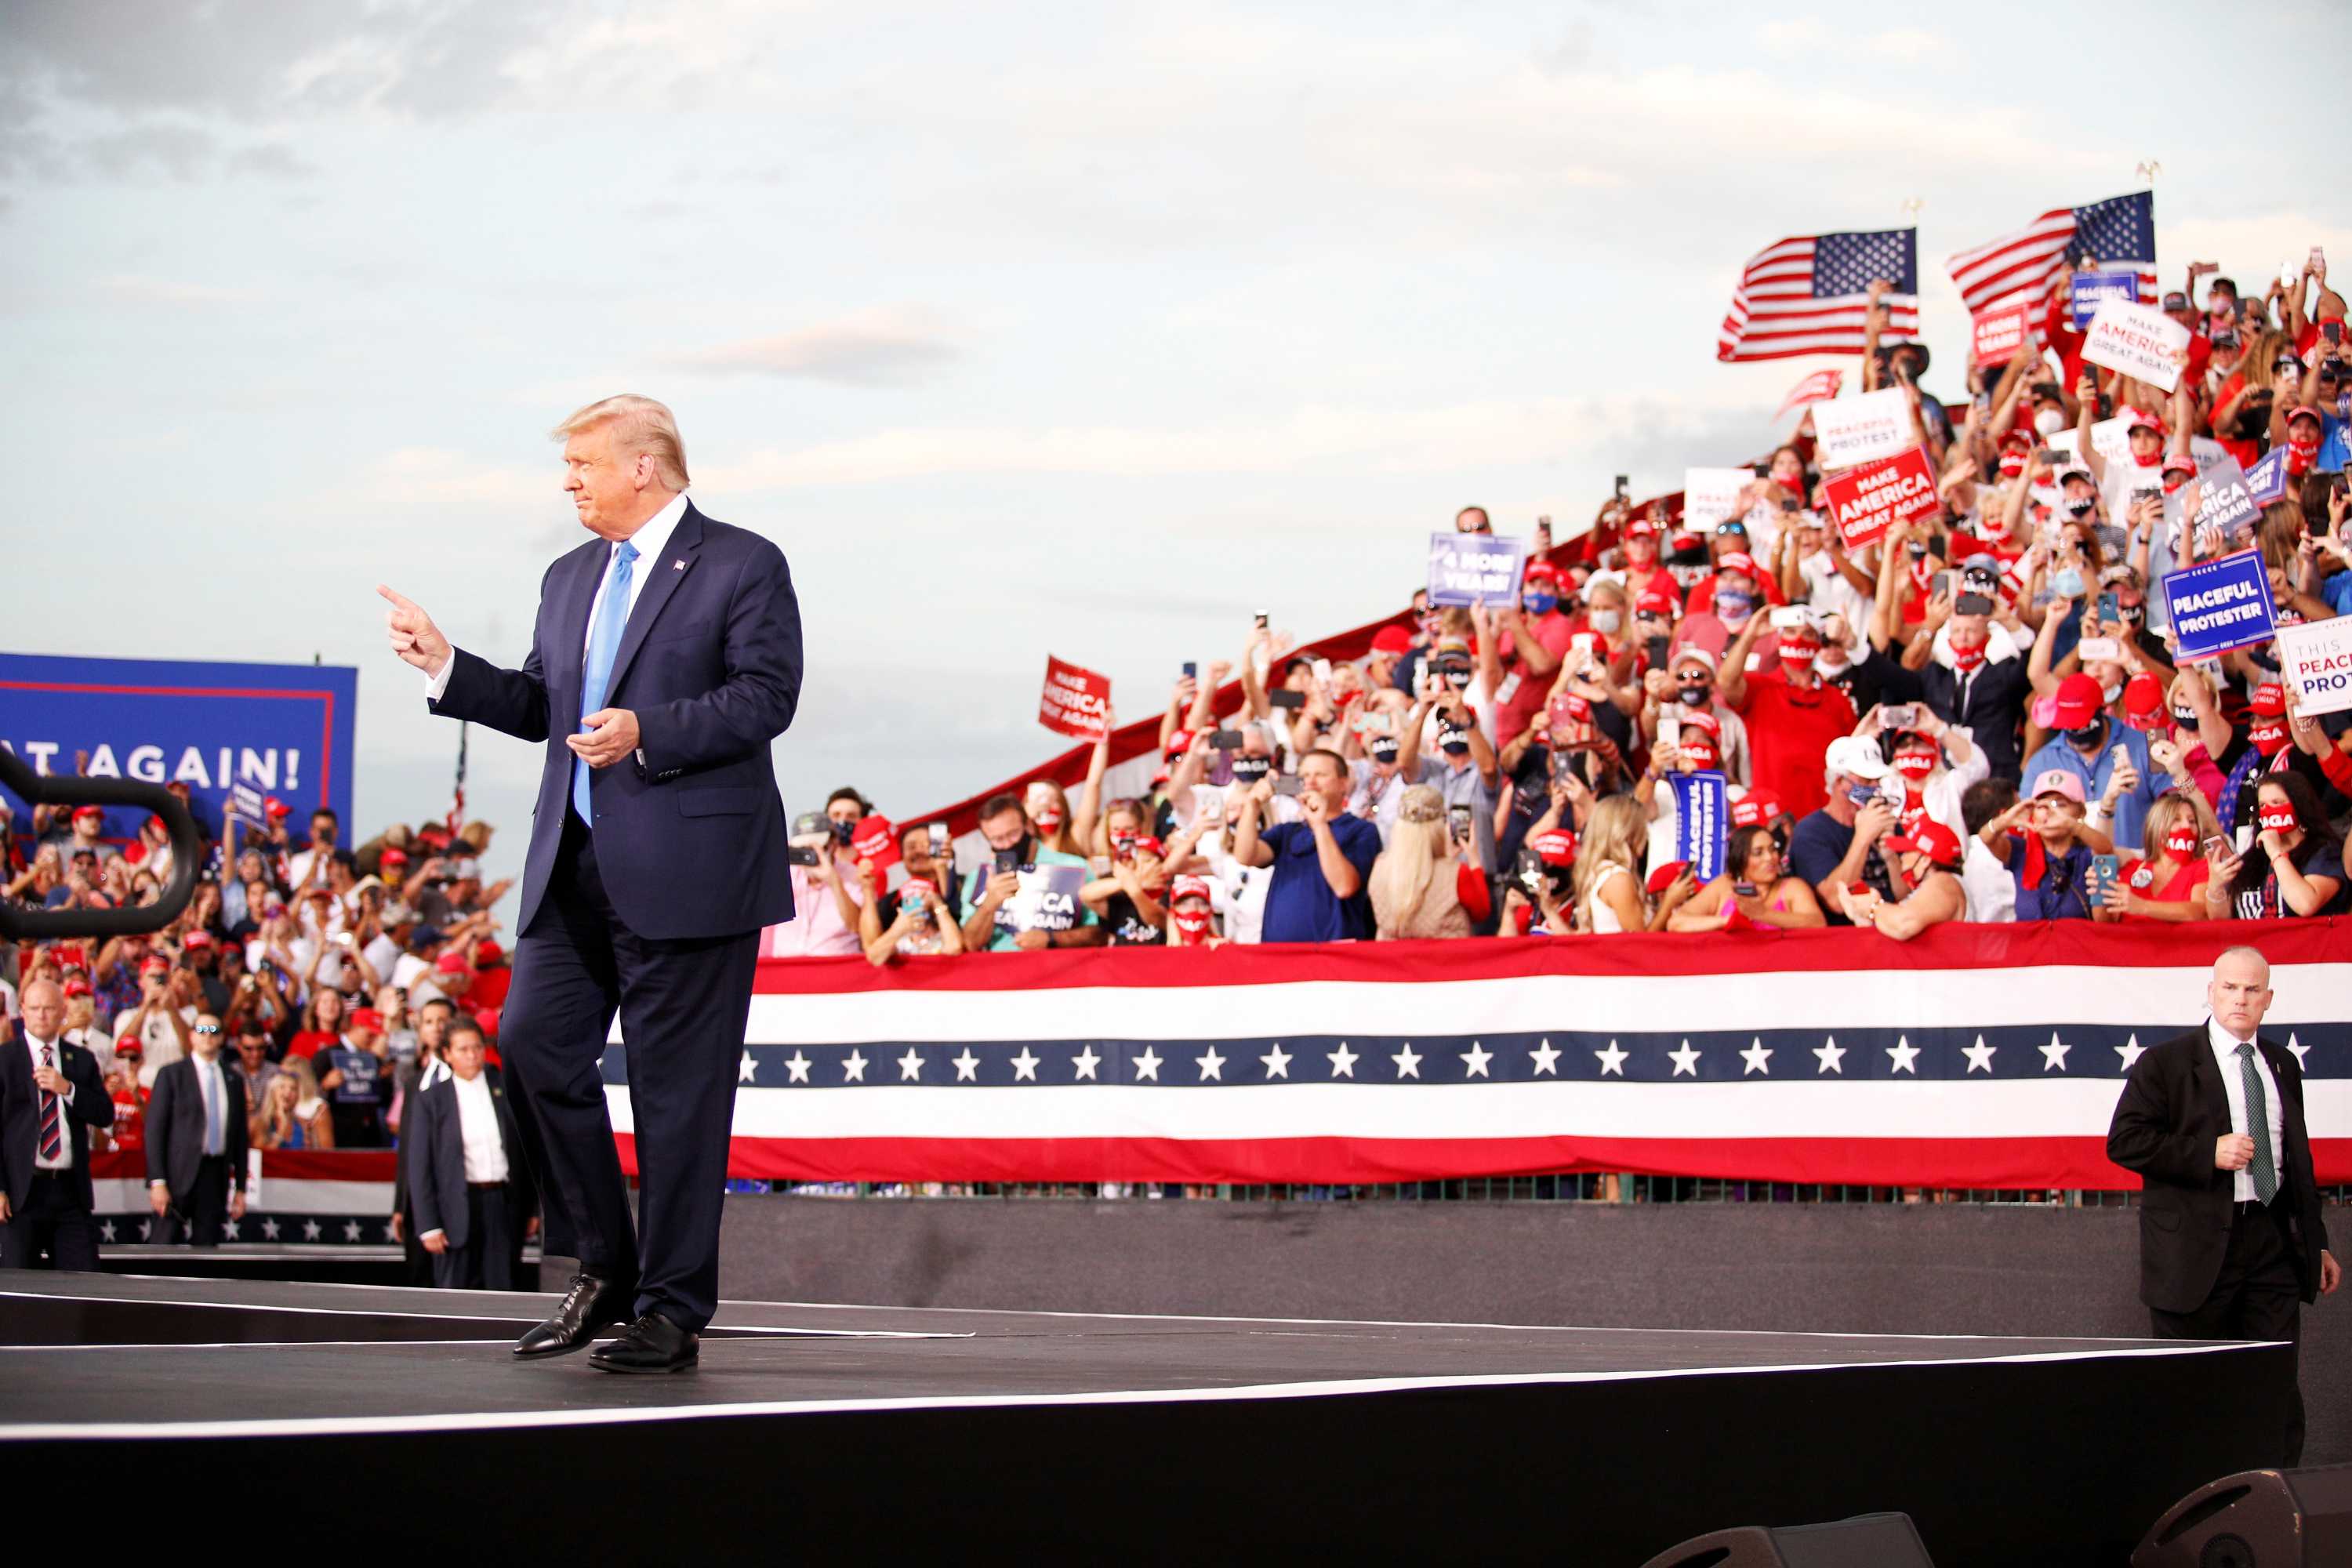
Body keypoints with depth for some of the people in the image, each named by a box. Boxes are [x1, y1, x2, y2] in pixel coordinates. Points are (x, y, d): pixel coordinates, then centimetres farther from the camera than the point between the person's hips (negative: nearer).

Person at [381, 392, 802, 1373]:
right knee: (535, 1041, -2)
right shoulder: (570, 578, 20)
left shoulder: (742, 567, -2)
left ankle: (671, 1311, 5)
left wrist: (648, 731, -22)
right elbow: (539, 708, 22)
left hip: (687, 868, -7)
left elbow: (766, 697, -12)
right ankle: (605, 1269, 14)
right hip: (573, 866, 7)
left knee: (677, 1089, -3)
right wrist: (444, 664, 10)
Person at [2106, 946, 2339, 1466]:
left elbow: (2297, 1157, 21)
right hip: (2197, 1247, -4)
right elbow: (2124, 1141, -10)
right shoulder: (2165, 1063, -2)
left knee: (2280, 1390, 0)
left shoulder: (2283, 1066, 15)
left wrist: (2317, 1242, 19)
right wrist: (2209, 1153, -17)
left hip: (2272, 1242, 4)